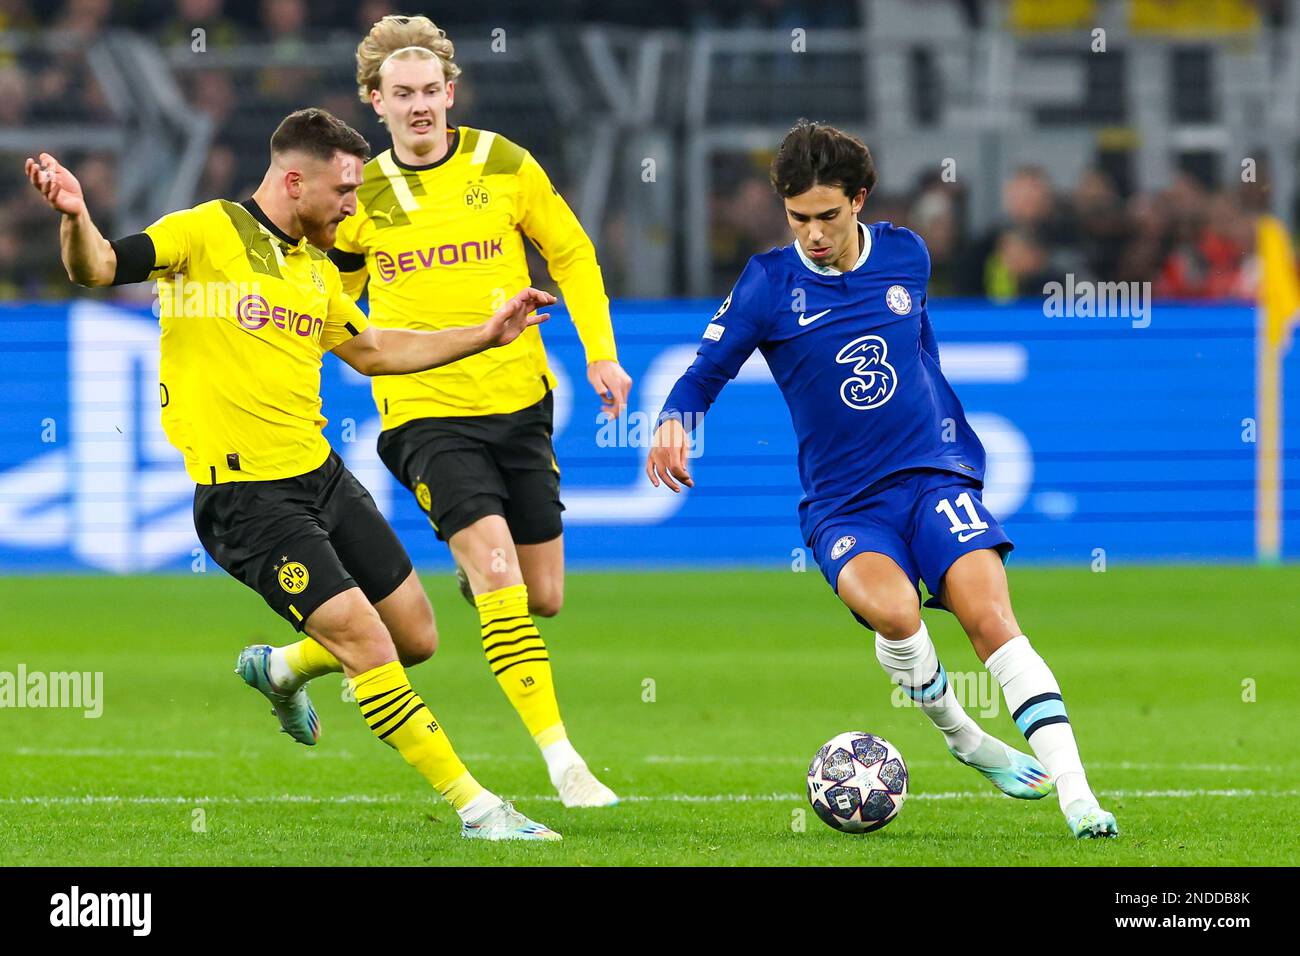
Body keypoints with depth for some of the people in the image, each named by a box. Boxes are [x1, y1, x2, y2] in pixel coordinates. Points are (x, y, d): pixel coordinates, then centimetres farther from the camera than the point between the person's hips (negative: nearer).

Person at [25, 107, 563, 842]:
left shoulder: (317, 268, 14)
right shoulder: (206, 234, -9)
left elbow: (370, 350, 30)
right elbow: (98, 268, -19)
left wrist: (486, 335, 29)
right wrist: (75, 217, -41)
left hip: (322, 474, 8)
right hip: (246, 497, -8)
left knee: (416, 638, 11)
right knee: (367, 642, -13)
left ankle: (282, 670, 40)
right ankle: (475, 807, -5)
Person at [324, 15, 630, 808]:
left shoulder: (503, 166, 0)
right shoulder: (364, 196, 1)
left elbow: (572, 254, 11)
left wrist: (601, 351, 4)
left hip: (518, 401, 2)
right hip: (426, 412, -2)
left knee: (543, 597, 6)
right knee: (498, 570, -21)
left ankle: (477, 585, 44)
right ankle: (562, 762, -22)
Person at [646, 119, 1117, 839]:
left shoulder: (907, 256, 6)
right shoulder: (769, 284, -2)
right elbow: (704, 374, 4)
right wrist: (675, 422, -17)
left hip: (933, 475, 1)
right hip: (843, 504, -1)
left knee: (989, 617, -22)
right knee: (892, 608, -32)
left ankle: (1075, 793, -26)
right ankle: (963, 738, -4)